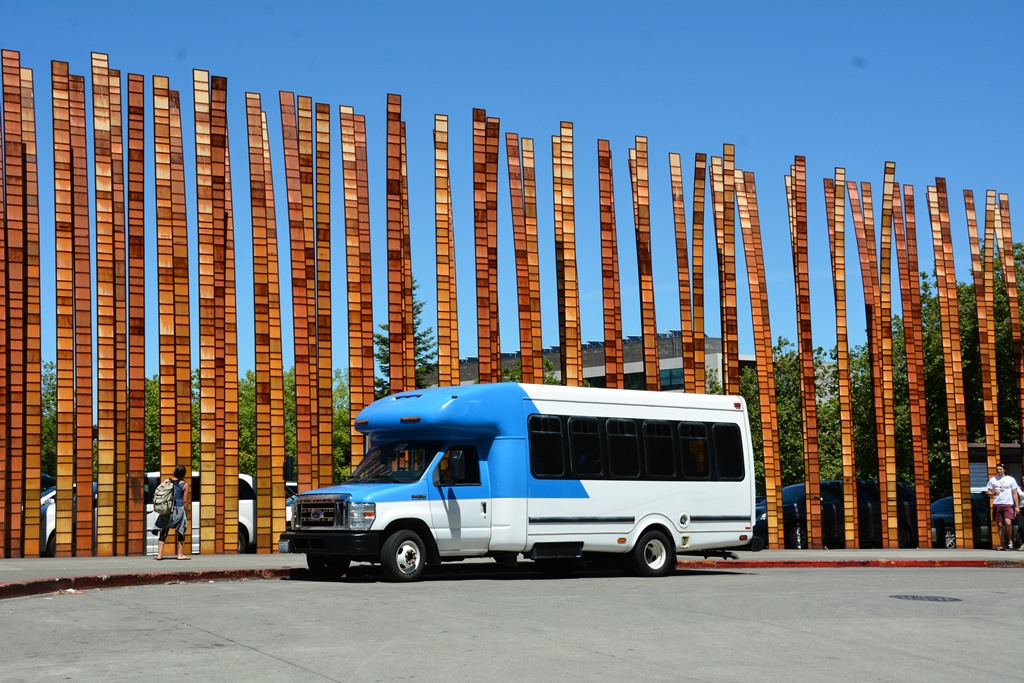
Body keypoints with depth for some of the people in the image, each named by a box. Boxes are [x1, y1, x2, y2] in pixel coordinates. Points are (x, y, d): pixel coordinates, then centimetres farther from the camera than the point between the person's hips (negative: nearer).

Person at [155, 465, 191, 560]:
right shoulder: (185, 484, -5)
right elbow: (185, 501, -6)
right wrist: (185, 512, 5)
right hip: (179, 509, -3)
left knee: (163, 532, 9)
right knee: (180, 532, 9)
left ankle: (159, 554, 5)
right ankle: (180, 554, 12)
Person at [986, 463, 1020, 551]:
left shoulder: (1011, 479, 8)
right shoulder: (992, 480, 11)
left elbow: (1015, 493, 8)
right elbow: (989, 493, 12)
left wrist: (1017, 506, 2)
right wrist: (993, 493, -12)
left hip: (1008, 504, -2)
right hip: (997, 504, 2)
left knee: (1008, 523, -20)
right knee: (1000, 525, 2)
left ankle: (1010, 540, 0)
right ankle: (1002, 544, 9)